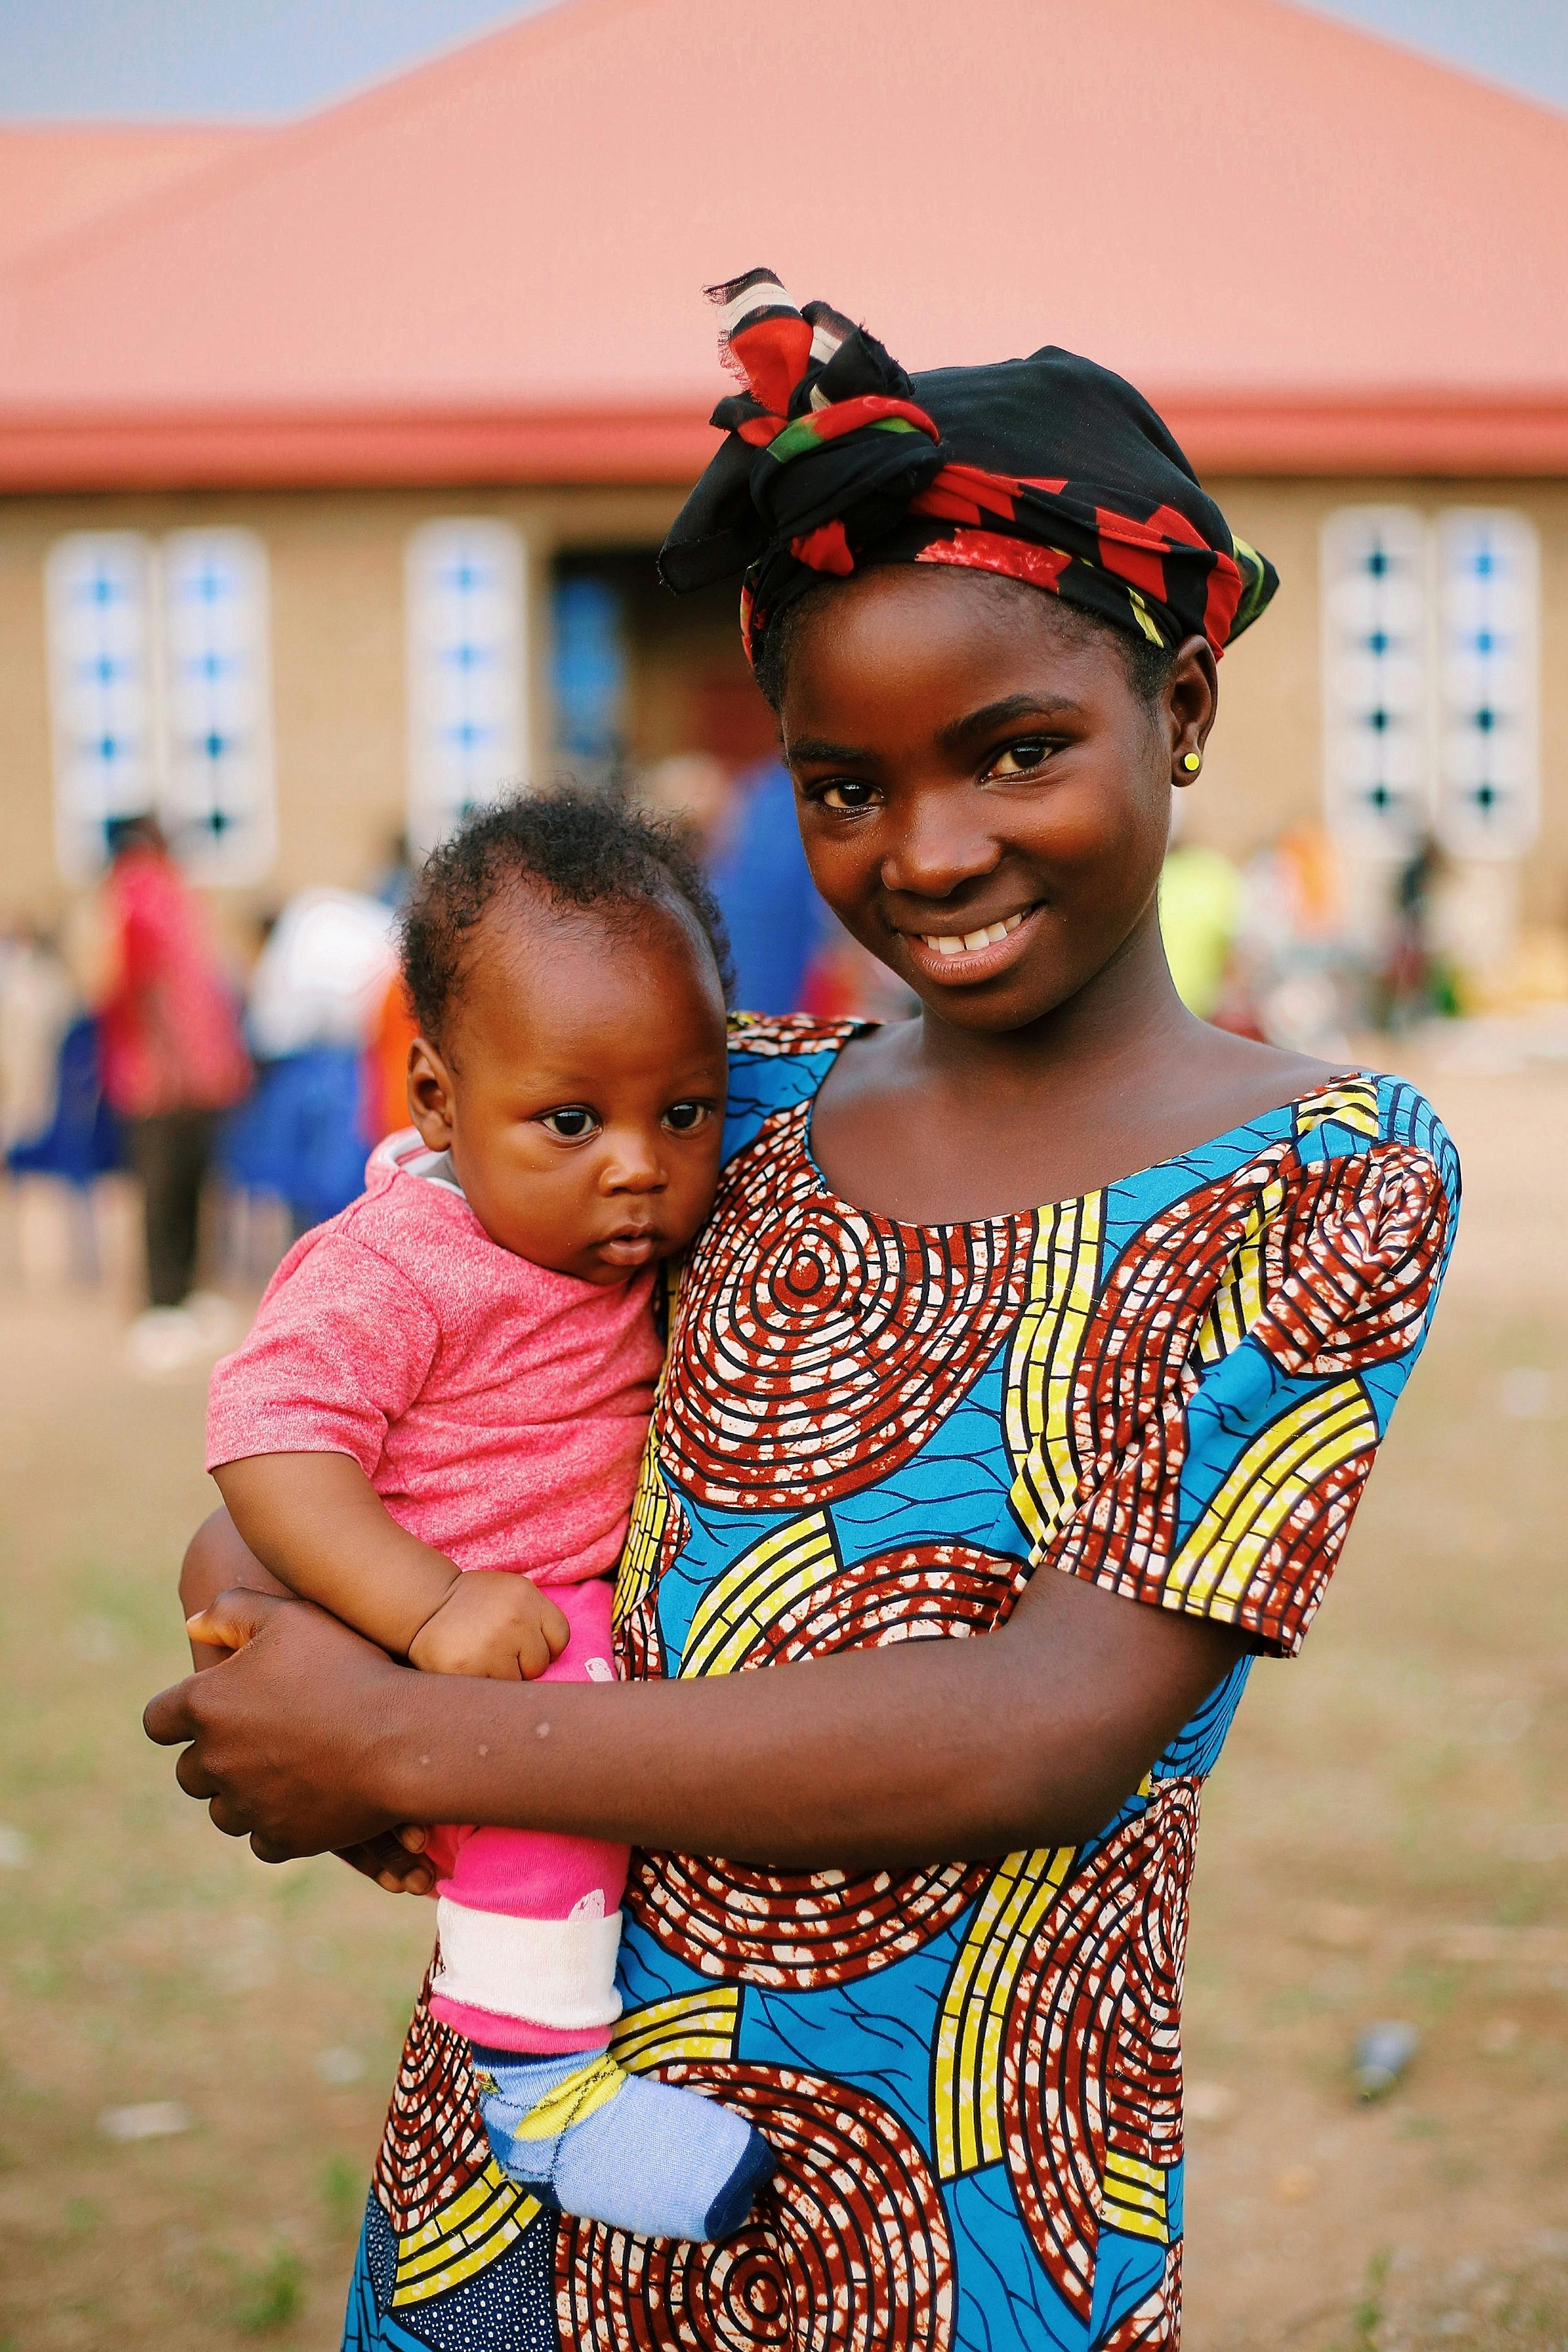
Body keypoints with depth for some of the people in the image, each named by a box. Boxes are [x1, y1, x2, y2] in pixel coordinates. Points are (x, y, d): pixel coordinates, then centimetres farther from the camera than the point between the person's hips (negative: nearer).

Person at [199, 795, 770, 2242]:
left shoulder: (643, 1248, 7)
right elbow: (272, 1434, -28)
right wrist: (430, 1605, -37)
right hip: (475, 1632, -9)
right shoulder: (396, 1265, -19)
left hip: (616, 1608, 9)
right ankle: (538, 2076, -21)